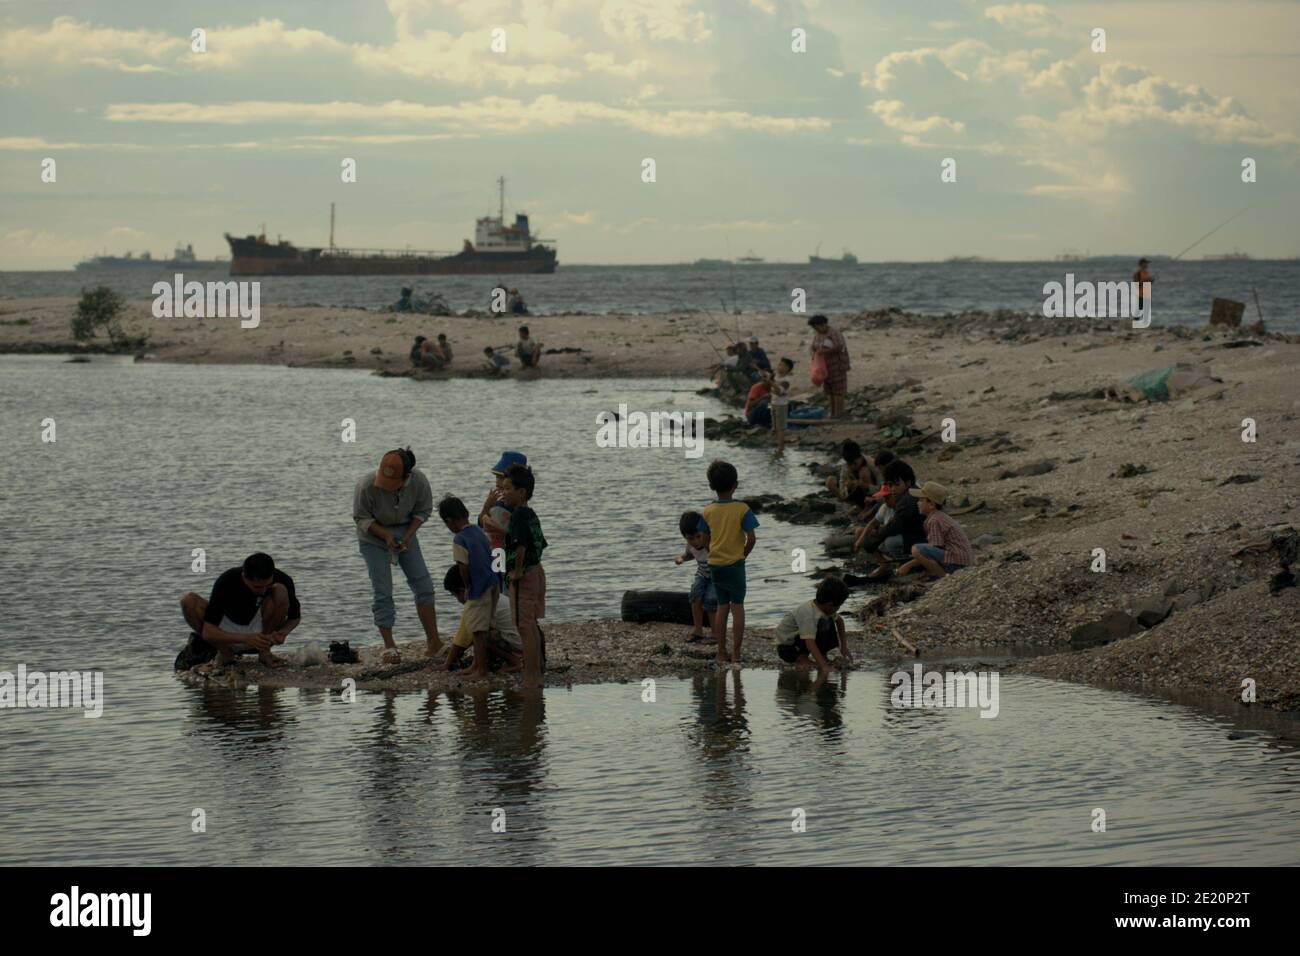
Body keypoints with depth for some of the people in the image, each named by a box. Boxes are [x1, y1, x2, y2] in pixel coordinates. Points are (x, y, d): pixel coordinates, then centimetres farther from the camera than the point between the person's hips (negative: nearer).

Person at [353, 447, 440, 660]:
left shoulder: (419, 482, -23)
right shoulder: (366, 485, -30)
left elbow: (423, 511, -5)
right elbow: (361, 518, -15)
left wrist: (408, 535, -19)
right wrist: (385, 535, -26)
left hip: (404, 532, 3)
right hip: (373, 537, -2)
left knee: (423, 584, -3)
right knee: (382, 592, -7)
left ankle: (433, 641, 4)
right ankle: (389, 646, 2)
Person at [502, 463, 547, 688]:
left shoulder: (519, 515, -17)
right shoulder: (531, 515, 12)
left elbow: (520, 545, -29)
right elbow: (541, 544, 21)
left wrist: (517, 571, -19)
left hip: (523, 576, -10)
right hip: (537, 571, 10)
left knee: (525, 628, -5)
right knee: (532, 627, 15)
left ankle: (530, 679, -4)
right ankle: (536, 676, 19)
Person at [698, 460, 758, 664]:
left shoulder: (707, 511, -3)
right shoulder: (742, 509, -12)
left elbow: (706, 541, 4)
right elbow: (751, 538, -12)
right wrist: (742, 555, 5)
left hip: (715, 565, 3)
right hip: (735, 565, -3)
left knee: (722, 607, 12)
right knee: (737, 606, 5)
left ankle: (721, 653, 13)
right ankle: (736, 654, 3)